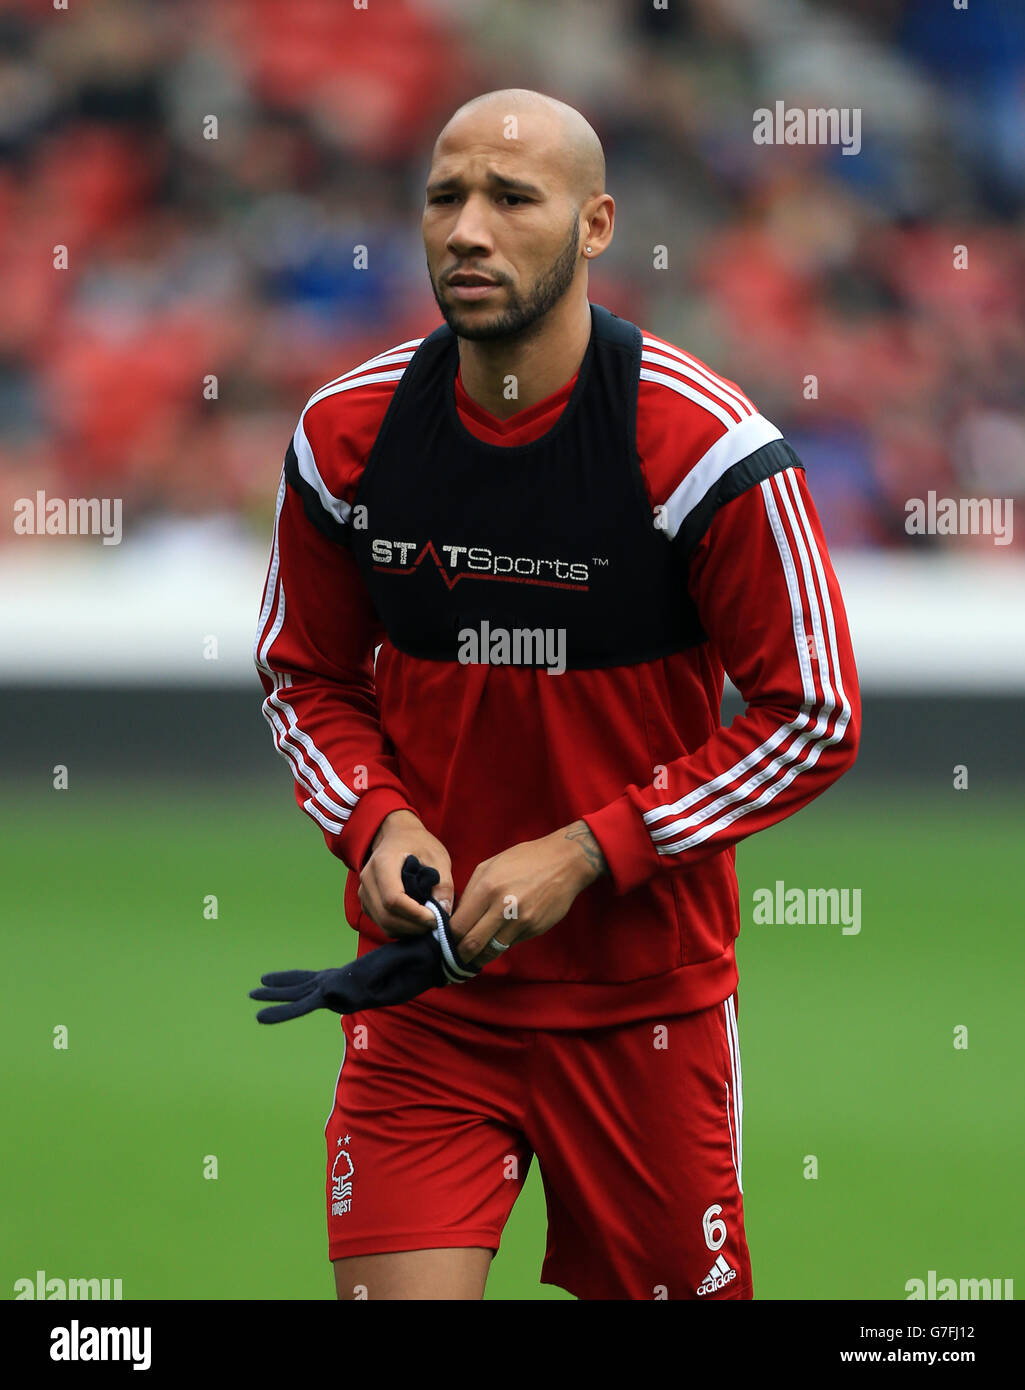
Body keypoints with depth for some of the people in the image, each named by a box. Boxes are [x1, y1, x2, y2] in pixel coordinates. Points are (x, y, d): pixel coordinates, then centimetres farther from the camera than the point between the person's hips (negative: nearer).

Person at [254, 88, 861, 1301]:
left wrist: (583, 854, -16)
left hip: (644, 991, -2)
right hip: (423, 978, 2)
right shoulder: (348, 435, -3)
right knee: (395, 1288, -11)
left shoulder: (705, 447, -14)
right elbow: (304, 677, 12)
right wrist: (378, 824, -9)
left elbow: (814, 720, -10)